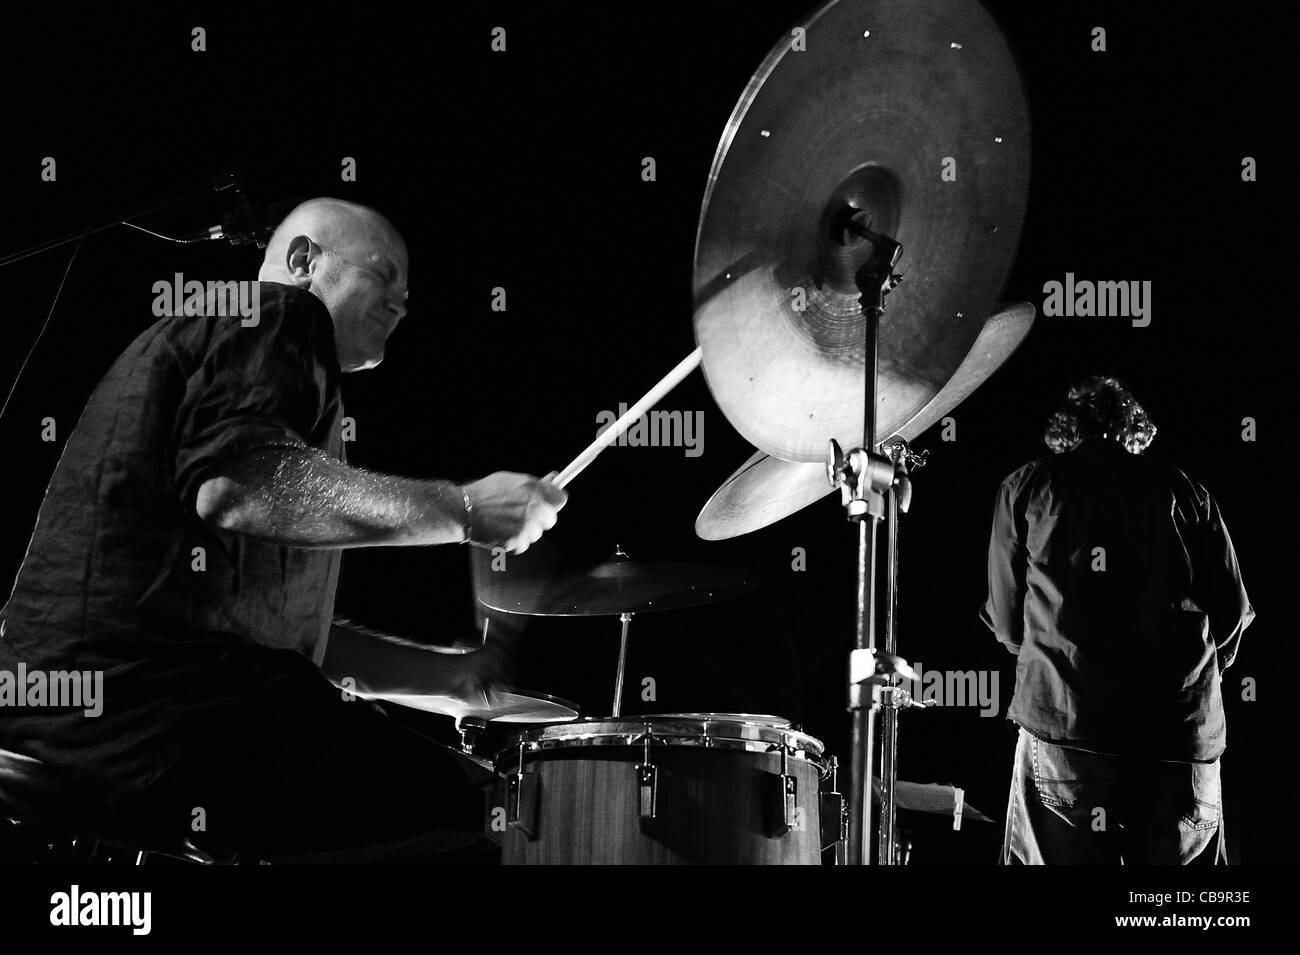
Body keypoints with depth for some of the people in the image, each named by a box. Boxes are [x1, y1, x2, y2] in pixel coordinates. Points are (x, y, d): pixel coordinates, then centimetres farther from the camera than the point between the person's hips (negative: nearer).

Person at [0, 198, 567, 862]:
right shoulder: (280, 313, 3)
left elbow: (280, 619, 32)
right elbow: (235, 482, -20)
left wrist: (441, 671, 24)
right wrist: (463, 509, -16)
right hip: (149, 688, -10)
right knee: (458, 819, -16)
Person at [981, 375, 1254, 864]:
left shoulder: (1025, 487, 12)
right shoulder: (1186, 493, 12)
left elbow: (1006, 617, 12)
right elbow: (1232, 609, 9)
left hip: (1063, 717, -1)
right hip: (1183, 728, 1)